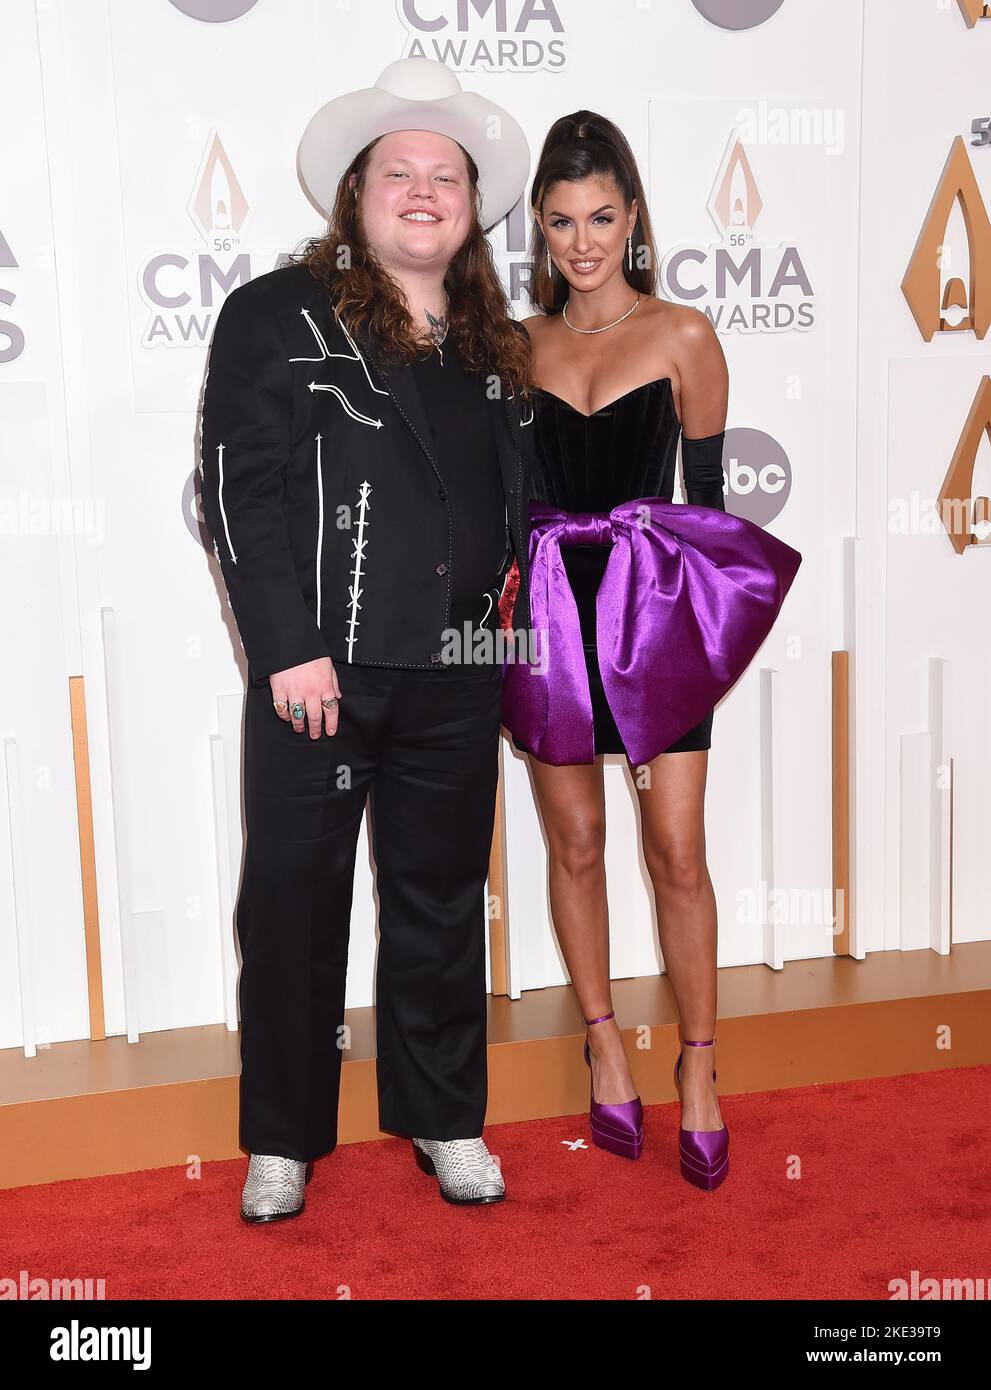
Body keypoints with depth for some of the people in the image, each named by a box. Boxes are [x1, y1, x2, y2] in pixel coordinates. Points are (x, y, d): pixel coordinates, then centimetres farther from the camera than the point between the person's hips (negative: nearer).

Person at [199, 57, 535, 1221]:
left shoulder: (494, 347, 14)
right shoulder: (277, 317, 0)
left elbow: (519, 504, 19)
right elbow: (239, 492, -8)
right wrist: (288, 649, -15)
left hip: (455, 678, 4)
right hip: (318, 667, -4)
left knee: (441, 902, 14)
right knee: (293, 901, 6)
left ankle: (444, 1120, 31)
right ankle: (282, 1138, 24)